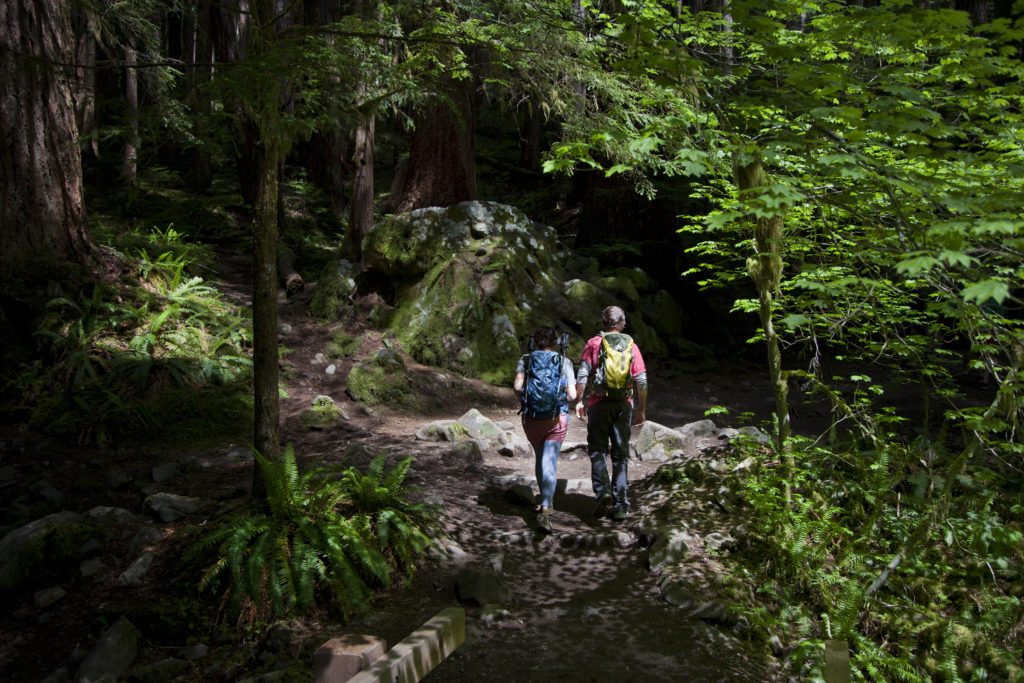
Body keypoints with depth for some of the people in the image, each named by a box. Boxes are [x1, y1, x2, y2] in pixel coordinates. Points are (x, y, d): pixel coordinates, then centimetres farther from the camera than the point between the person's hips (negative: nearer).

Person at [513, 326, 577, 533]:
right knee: (549, 463, -6)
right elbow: (572, 395, -6)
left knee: (540, 458, 22)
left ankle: (546, 502, 35)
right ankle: (545, 509, -24)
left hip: (531, 418, 2)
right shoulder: (564, 362, 0)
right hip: (557, 418, -2)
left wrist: (524, 401, 6)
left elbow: (517, 386, -14)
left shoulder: (525, 360, 1)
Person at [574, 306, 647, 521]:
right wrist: (641, 410, 9)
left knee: (597, 450, 7)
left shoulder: (593, 343, 4)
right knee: (621, 454, 7)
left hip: (599, 402, -2)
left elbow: (583, 374, -6)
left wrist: (579, 401, -1)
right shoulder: (631, 345, 9)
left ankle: (602, 490, -15)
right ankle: (620, 505, 5)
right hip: (624, 405, 2)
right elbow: (641, 380, 4)